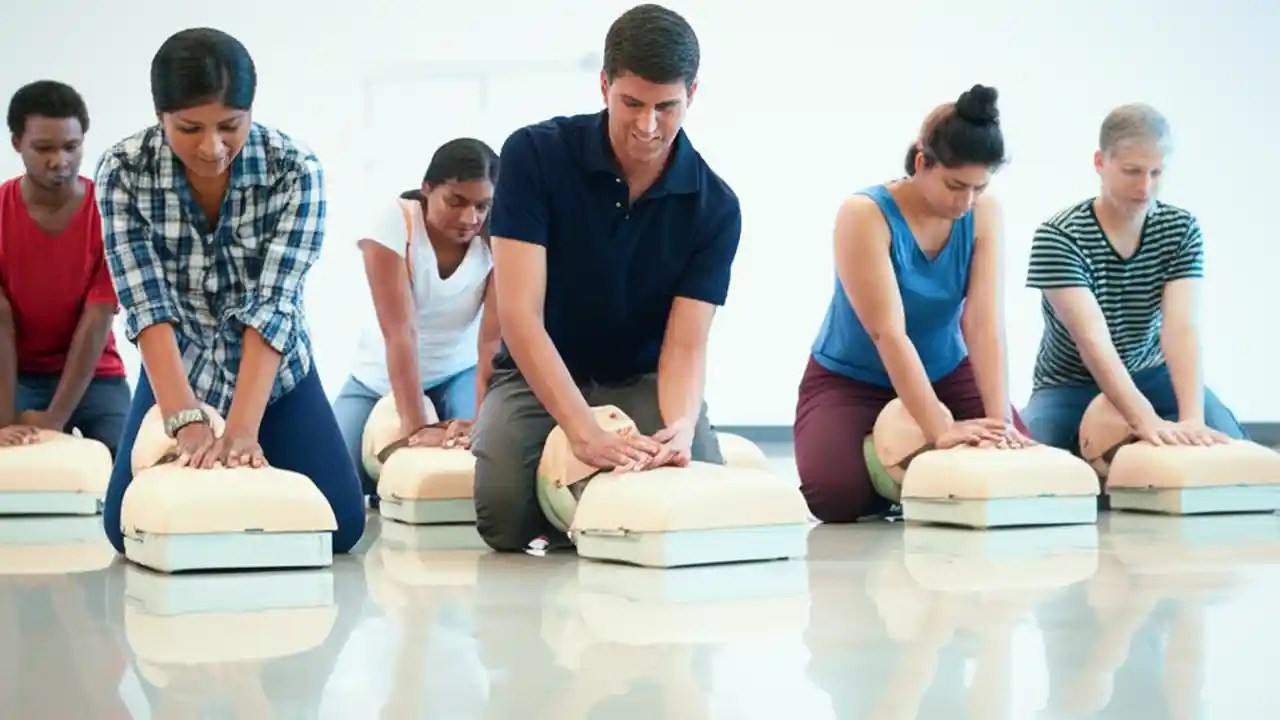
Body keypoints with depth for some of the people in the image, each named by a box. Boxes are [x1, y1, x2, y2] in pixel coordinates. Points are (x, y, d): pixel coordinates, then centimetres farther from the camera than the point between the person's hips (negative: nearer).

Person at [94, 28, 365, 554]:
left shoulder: (295, 170, -22)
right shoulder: (123, 171, -19)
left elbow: (271, 305, -28)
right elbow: (147, 305, -25)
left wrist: (242, 429, -38)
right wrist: (187, 421, -37)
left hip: (273, 373, 0)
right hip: (176, 374, 1)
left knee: (340, 524, -12)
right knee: (131, 529, -12)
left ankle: (256, 470, 20)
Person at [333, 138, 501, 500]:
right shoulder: (393, 221, -24)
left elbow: (493, 337, -24)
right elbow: (400, 332, -31)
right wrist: (415, 426, -38)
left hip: (460, 371, 0)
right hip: (383, 378, 0)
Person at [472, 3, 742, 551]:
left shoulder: (714, 206, -13)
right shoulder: (534, 155, -18)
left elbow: (685, 345, -16)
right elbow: (520, 315, -24)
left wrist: (680, 426, -40)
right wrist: (584, 431, -37)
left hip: (643, 379, 2)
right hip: (537, 373, -1)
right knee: (504, 515, -29)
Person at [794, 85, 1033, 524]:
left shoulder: (984, 214, -12)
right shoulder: (865, 215, -25)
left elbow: (984, 323, -20)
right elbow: (888, 332, -32)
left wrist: (1000, 419, -34)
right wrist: (939, 429, -41)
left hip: (944, 375, 4)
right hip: (850, 380, -4)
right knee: (836, 493, -28)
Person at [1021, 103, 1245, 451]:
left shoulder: (1181, 229, -10)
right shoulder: (1059, 236, -21)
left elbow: (1181, 327, -23)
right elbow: (1091, 336, -33)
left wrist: (1192, 418, -41)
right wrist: (1146, 420, -47)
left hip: (1151, 377, 3)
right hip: (1070, 385, -2)